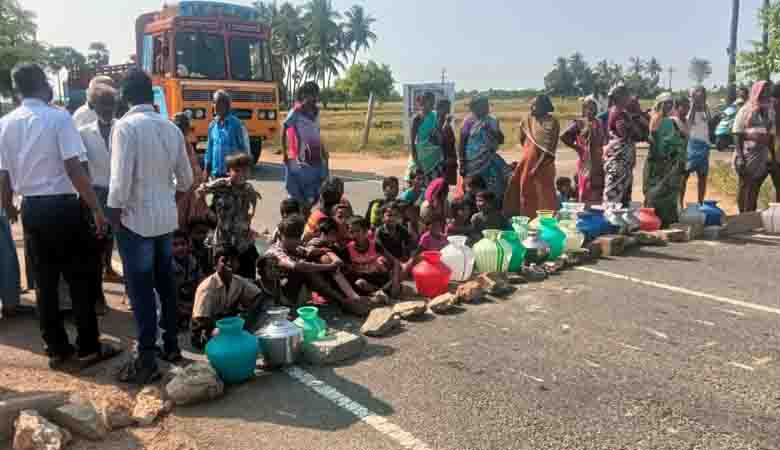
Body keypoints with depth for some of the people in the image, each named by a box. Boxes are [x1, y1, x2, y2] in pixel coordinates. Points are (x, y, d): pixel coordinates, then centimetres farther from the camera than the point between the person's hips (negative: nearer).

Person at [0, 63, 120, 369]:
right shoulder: (59, 117, -11)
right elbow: (73, 168, -18)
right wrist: (96, 209, -14)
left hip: (31, 208, 6)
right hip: (62, 206, -5)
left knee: (45, 281, 13)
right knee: (80, 279, 5)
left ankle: (57, 350, 21)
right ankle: (88, 349, 12)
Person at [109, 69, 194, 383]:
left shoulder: (126, 126, -15)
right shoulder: (171, 128, 4)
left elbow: (121, 180, -19)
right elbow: (185, 179, 10)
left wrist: (114, 216, -7)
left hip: (137, 220, -6)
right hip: (166, 218, 6)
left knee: (141, 290, 0)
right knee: (165, 283, 17)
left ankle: (147, 361, 7)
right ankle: (171, 345, 28)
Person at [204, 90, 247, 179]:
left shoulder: (235, 123, -7)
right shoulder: (212, 125, 6)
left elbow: (242, 147, -4)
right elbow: (209, 149, 13)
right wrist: (206, 170, 10)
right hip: (216, 172, 4)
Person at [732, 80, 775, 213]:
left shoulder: (770, 111, 8)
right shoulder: (745, 110, -5)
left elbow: (771, 135, 10)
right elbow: (738, 135, -8)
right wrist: (740, 157, -16)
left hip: (763, 155, 4)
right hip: (747, 154, -4)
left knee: (756, 188, 10)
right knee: (744, 186, 3)